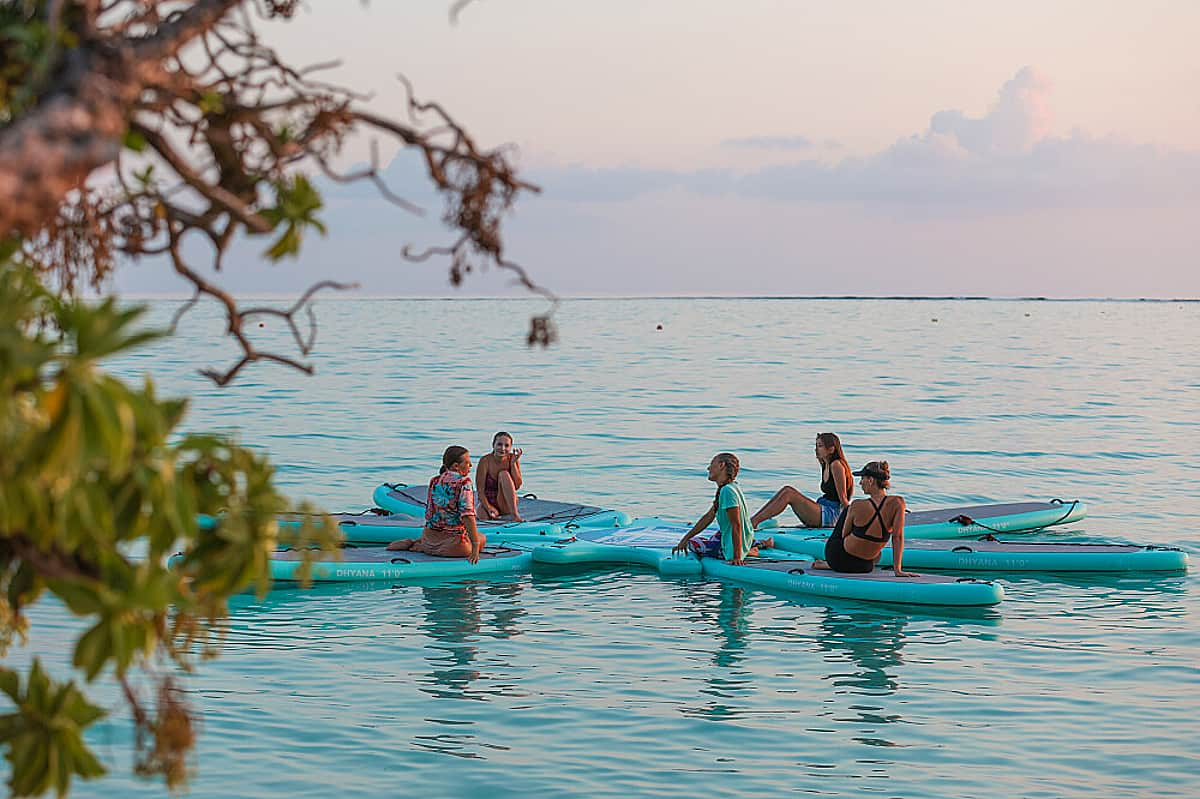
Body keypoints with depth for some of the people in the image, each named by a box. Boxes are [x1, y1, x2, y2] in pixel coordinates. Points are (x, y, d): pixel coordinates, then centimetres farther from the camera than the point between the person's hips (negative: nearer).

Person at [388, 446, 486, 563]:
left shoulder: (434, 481, 8)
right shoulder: (464, 483, -13)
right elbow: (468, 516, -20)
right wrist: (475, 548, -20)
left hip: (429, 537, 8)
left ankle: (415, 543, 11)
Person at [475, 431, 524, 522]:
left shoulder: (512, 459, -5)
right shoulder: (485, 461, -11)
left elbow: (517, 486, -12)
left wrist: (513, 463, -18)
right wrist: (488, 507, -25)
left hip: (506, 505, 3)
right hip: (488, 502, -3)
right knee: (483, 515, -38)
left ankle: (515, 514, -32)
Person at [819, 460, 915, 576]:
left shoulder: (857, 506, -20)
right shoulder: (897, 503, -17)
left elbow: (844, 534, -5)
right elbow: (897, 537, -18)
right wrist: (898, 570, -14)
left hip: (836, 557, -2)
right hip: (864, 567, 2)